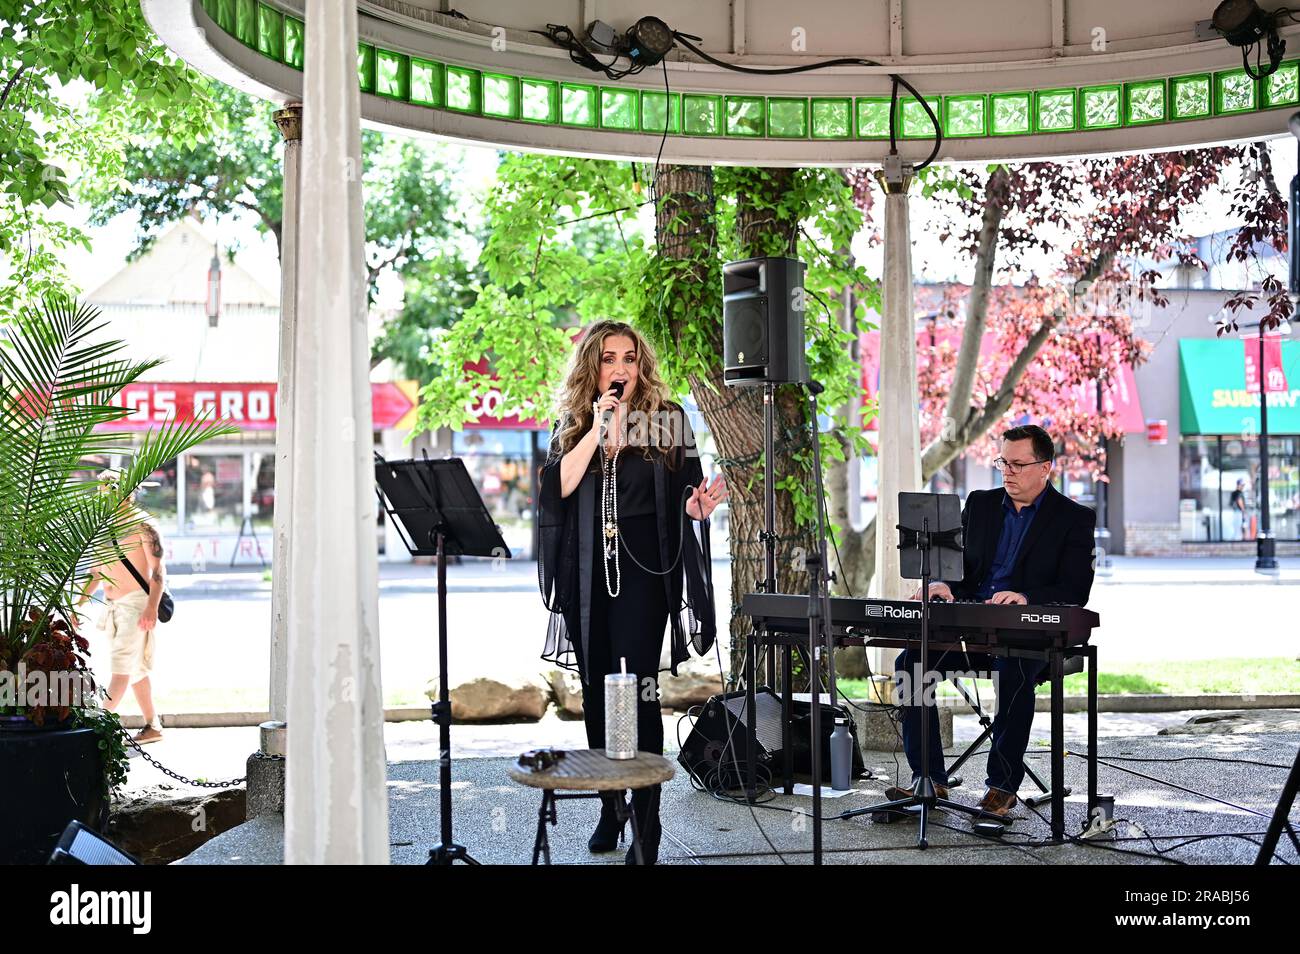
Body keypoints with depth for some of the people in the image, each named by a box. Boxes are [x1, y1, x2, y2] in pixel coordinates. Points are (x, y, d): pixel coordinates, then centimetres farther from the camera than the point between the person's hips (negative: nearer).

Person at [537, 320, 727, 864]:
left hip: (641, 569, -3)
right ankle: (609, 812, 23)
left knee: (639, 689, -9)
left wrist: (697, 506, -16)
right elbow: (559, 486, -6)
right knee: (596, 690, 9)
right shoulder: (571, 426, 9)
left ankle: (646, 828, -5)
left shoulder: (667, 420, 4)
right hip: (587, 572, 3)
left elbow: (683, 494, 5)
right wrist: (596, 432, -14)